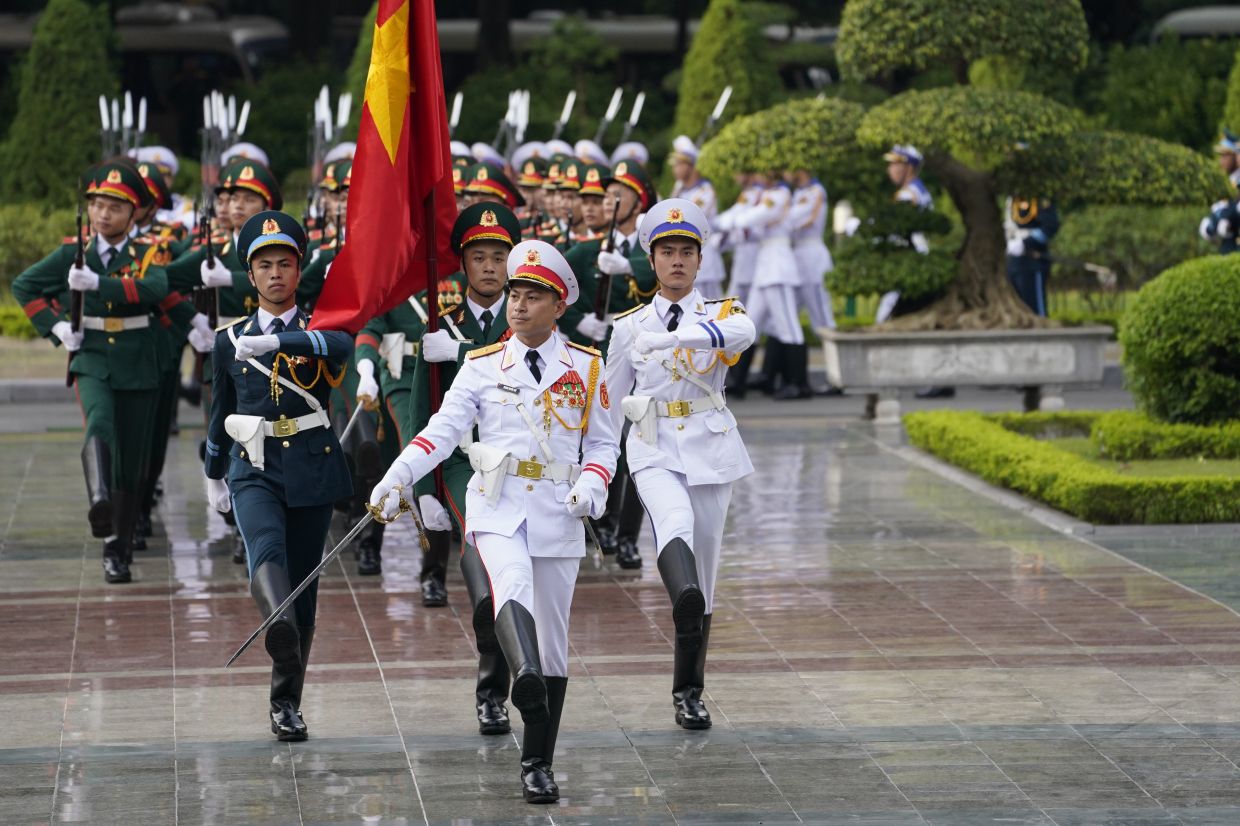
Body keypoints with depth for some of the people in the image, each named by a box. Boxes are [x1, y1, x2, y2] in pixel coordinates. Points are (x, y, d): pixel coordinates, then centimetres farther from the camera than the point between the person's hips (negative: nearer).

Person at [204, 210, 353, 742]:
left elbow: (343, 345, -23)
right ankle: (281, 633, -55)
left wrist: (277, 341, -36)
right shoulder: (231, 340, 9)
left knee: (303, 587, 4)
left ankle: (287, 704, 15)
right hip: (254, 469, 0)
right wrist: (213, 476, 26)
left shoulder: (318, 330, 3)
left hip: (311, 469, 0)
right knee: (267, 553, -29)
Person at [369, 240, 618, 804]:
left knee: (552, 640, 4)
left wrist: (592, 483, -10)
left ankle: (538, 765, 13)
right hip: (497, 507, -1)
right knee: (512, 586, -33)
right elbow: (441, 430, 0)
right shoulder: (482, 366, 8)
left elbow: (602, 444, 11)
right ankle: (526, 678, -60)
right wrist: (396, 480, -14)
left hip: (557, 512, 1)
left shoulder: (586, 367, 9)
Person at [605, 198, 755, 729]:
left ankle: (689, 692, 16)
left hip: (709, 447, 1)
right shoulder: (629, 327, 7)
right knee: (675, 520, -34)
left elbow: (743, 332, -24)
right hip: (653, 450, -1)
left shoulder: (721, 311, 3)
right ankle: (685, 600, -63)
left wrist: (677, 337, -39)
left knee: (704, 570, 4)